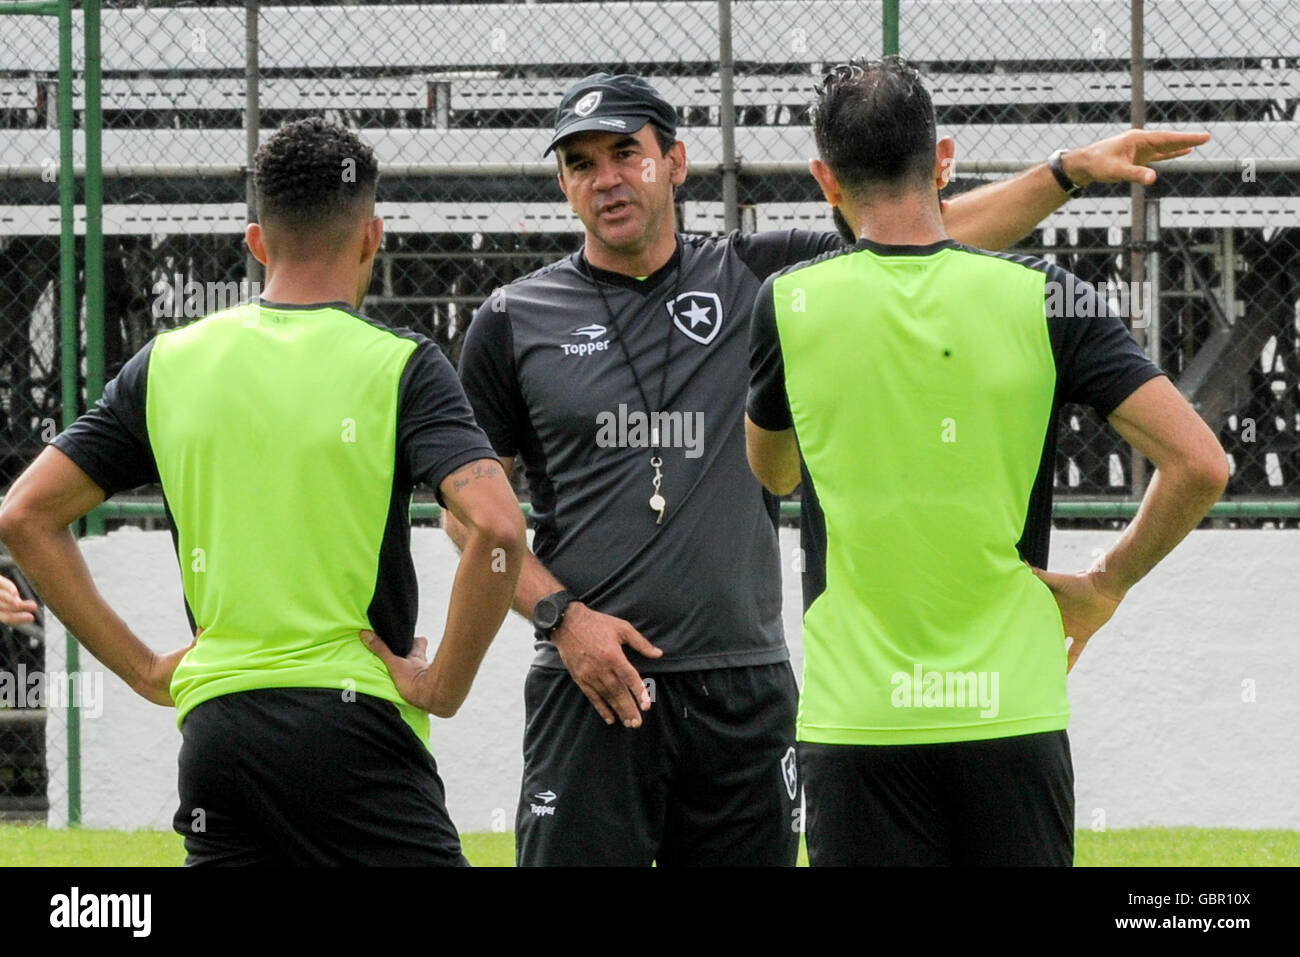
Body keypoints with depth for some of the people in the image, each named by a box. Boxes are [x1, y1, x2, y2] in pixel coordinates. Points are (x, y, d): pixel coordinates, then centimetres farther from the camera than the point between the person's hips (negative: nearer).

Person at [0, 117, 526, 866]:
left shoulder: (168, 364, 10)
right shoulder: (399, 368, -3)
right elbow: (497, 528, -17)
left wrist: (144, 669, 11)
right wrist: (446, 684, -5)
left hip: (213, 721, 4)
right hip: (352, 716, -4)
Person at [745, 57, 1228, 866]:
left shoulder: (791, 306, -1)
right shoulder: (1044, 299, -2)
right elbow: (1200, 464, -7)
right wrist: (1104, 587, 6)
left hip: (857, 719, 0)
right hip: (1012, 708, 0)